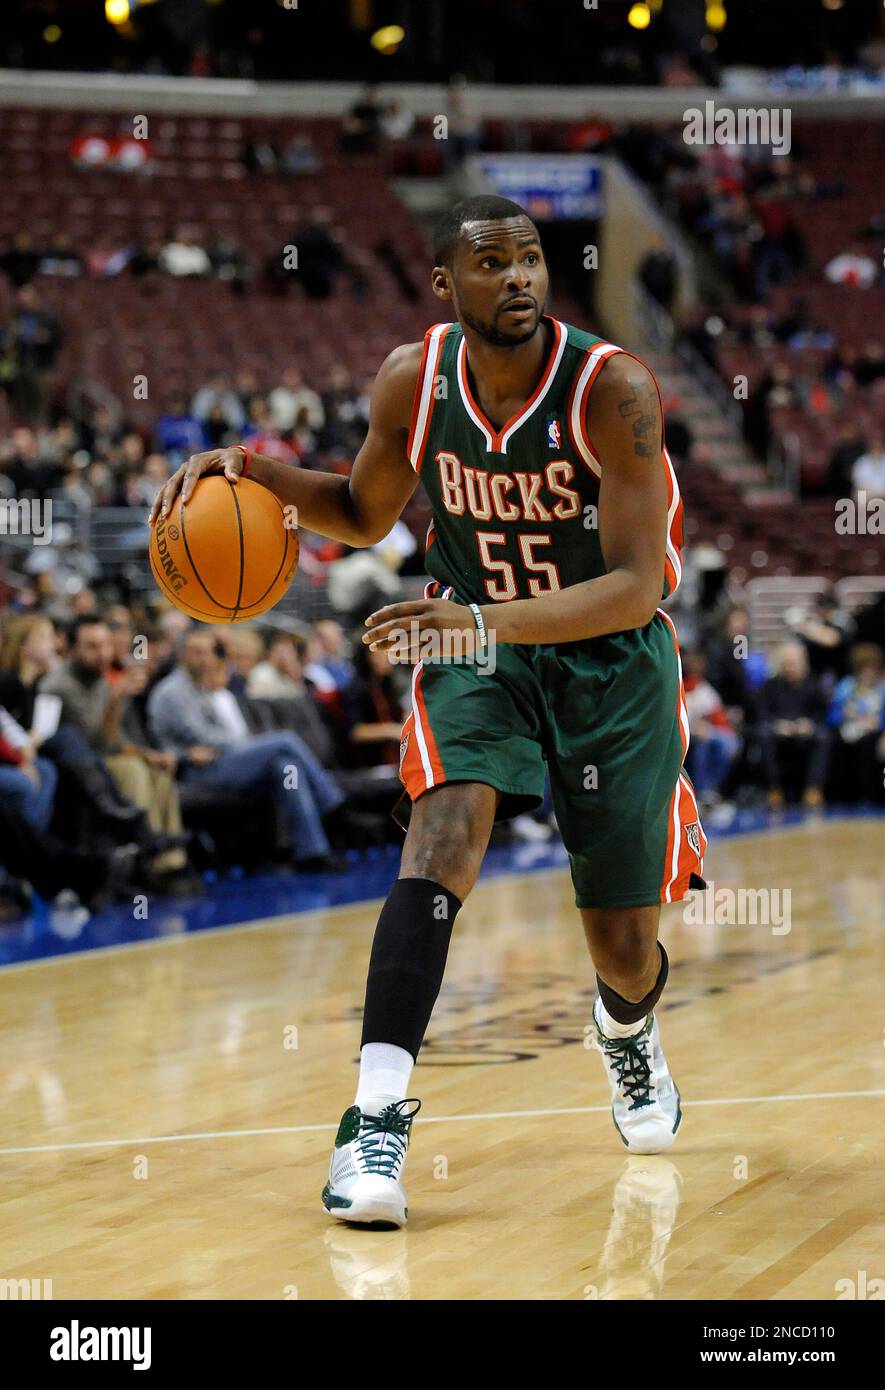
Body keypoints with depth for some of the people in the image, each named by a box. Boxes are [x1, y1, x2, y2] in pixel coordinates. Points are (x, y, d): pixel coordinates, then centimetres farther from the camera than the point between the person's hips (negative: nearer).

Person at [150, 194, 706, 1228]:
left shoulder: (611, 390, -25)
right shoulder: (413, 381, -12)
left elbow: (636, 588, -29)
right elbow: (365, 514, 8)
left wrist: (483, 623, -42)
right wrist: (256, 472, -11)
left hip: (609, 655, -2)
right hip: (475, 645, 2)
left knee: (624, 946, 6)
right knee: (444, 830, -28)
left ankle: (626, 1029, 45)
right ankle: (377, 1119, -30)